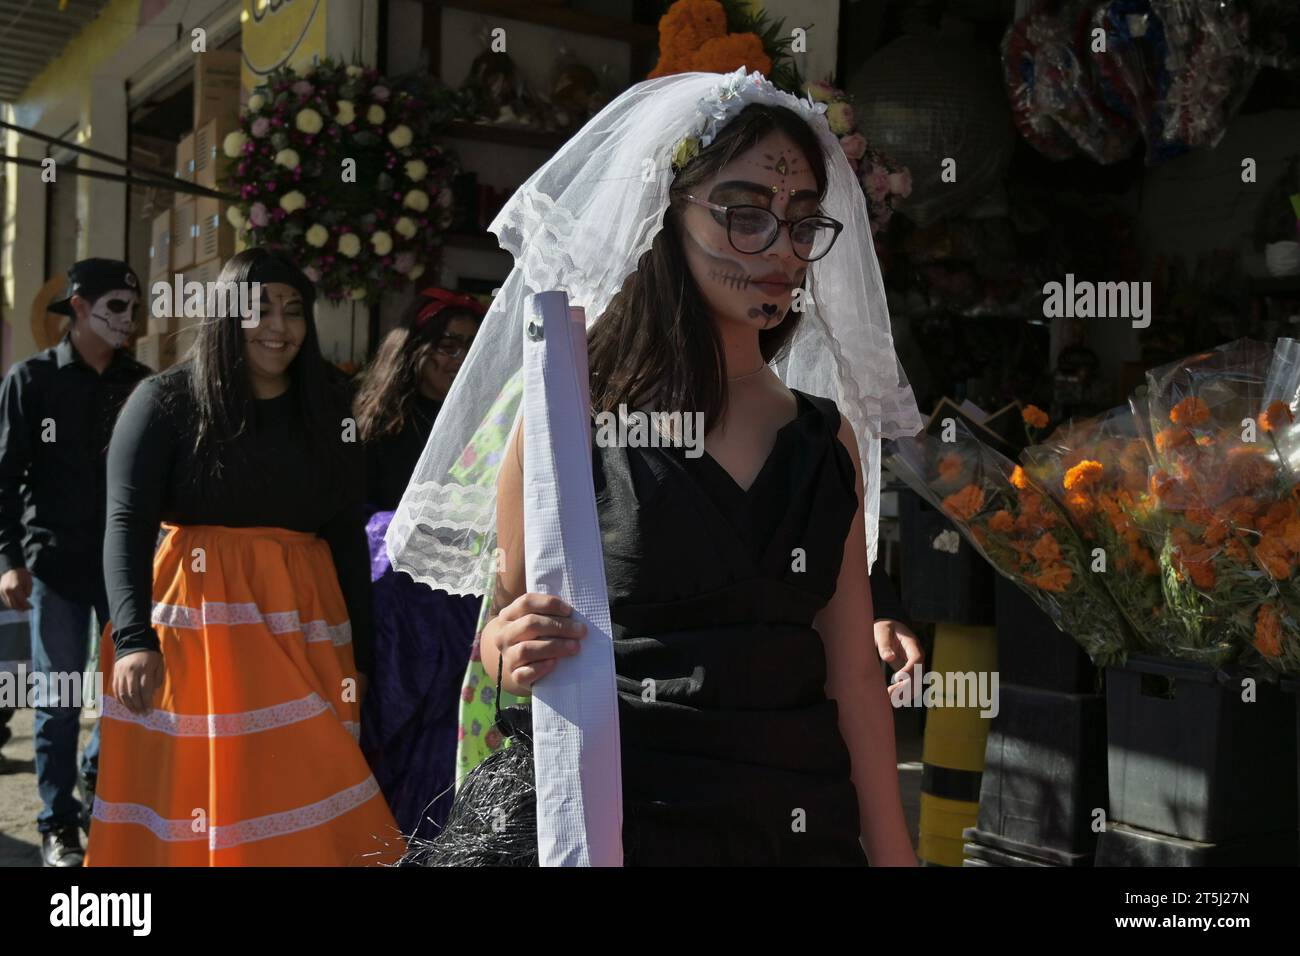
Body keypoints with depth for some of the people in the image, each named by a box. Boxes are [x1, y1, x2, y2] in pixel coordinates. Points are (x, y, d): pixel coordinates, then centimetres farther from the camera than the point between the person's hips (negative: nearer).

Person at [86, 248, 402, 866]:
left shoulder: (328, 411, 12)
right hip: (195, 626, -3)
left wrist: (359, 654, 8)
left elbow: (348, 536, 12)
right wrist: (133, 639, -20)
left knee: (304, 798, 3)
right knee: (190, 792, 1)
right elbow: (126, 523, -7)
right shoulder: (167, 400, 0)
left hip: (304, 631, 3)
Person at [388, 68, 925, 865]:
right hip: (615, 820, -3)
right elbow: (504, 630, 2)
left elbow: (854, 676, 4)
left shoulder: (830, 437, 4)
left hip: (804, 822, 4)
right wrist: (512, 653, -21)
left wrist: (893, 852, 1)